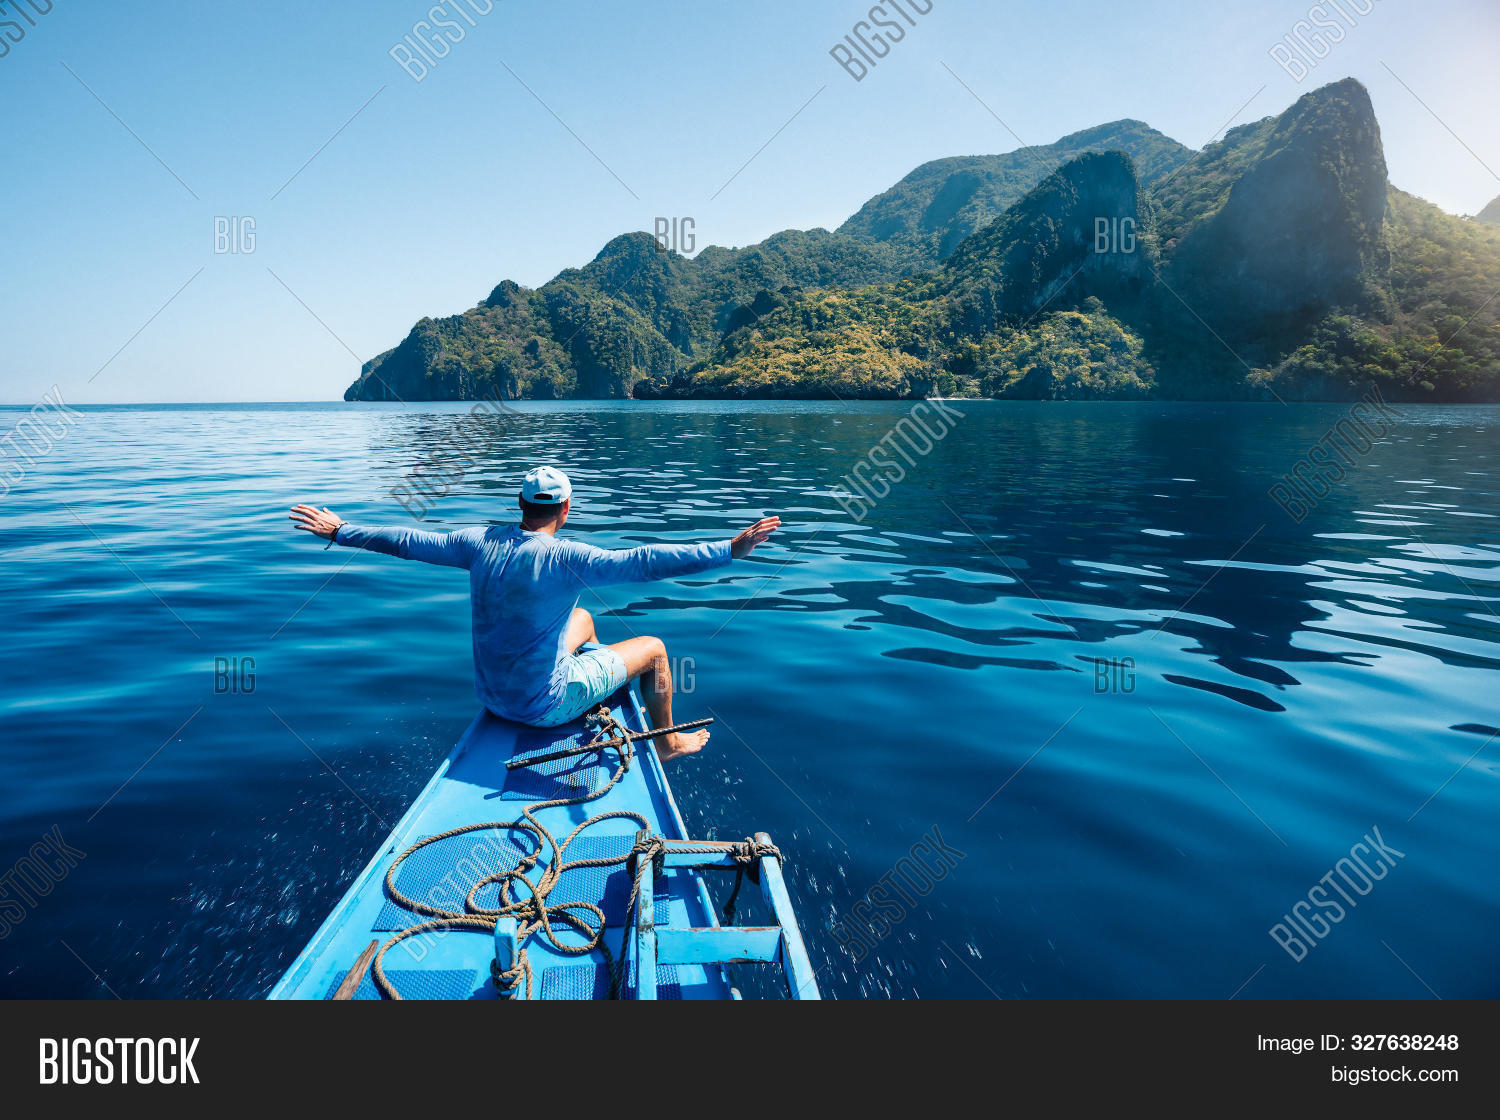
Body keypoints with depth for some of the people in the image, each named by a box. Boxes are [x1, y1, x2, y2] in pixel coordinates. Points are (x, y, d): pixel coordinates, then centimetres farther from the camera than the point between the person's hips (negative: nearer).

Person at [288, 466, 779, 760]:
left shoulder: (482, 542, -7)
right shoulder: (564, 558, -26)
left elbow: (408, 542, 2)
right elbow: (641, 562, -35)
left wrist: (339, 532, 17)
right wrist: (727, 550, -35)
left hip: (490, 695, 7)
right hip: (545, 706, -7)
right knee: (653, 647, 10)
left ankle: (605, 694, 49)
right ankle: (666, 741, 31)